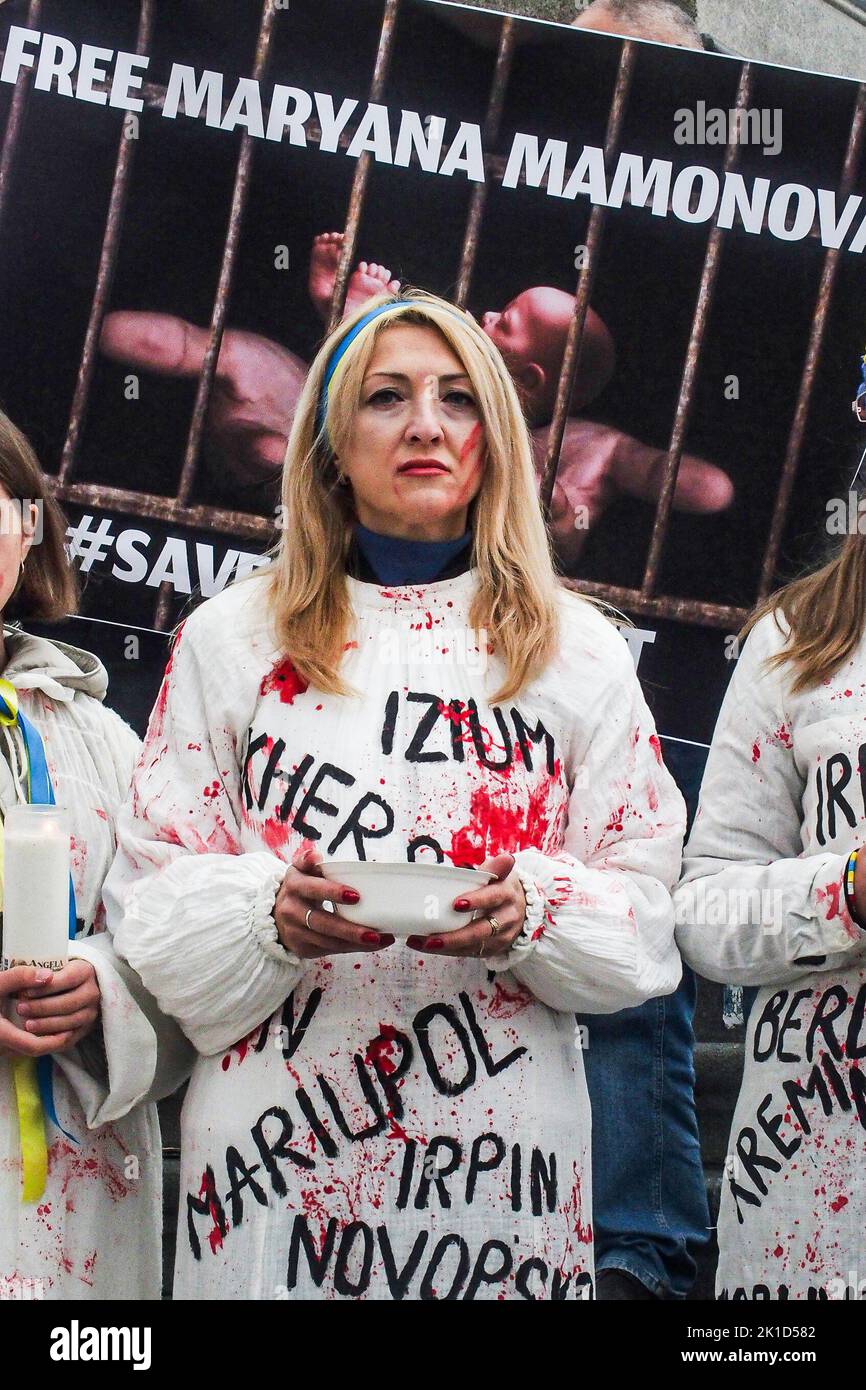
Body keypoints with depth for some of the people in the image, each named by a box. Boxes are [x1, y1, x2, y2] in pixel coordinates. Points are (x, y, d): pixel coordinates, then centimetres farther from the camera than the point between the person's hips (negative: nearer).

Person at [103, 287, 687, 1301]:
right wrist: (272, 912, -17)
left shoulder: (577, 649, 9)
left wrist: (531, 913, -15)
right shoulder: (231, 638, 7)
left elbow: (644, 901, 5)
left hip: (502, 1142, 1)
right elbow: (152, 899, 3)